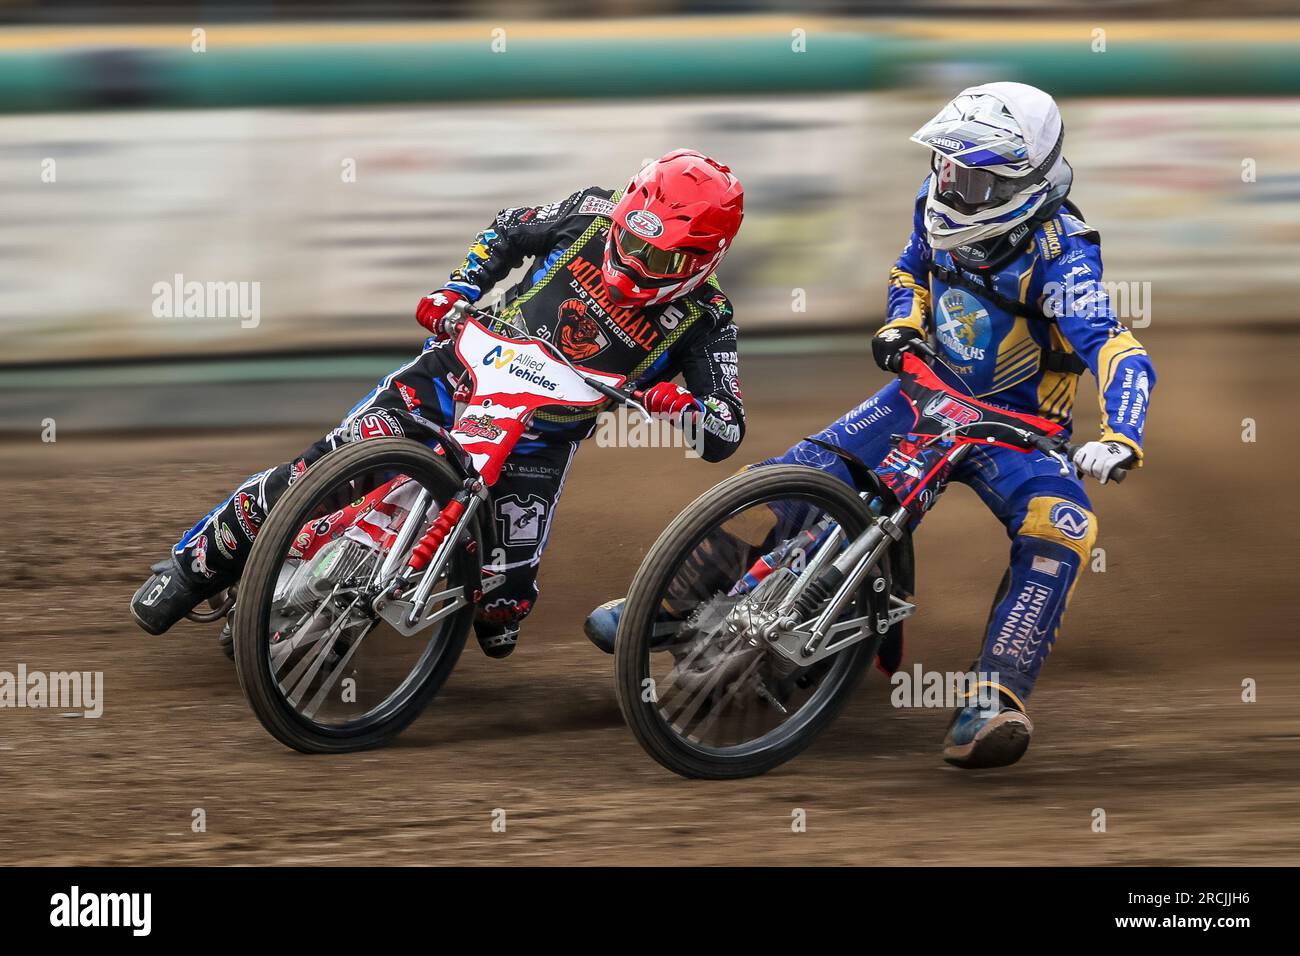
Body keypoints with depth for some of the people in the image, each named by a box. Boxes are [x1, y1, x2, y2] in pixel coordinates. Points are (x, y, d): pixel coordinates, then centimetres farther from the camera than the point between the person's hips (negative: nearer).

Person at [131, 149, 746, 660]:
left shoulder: (703, 320, -13)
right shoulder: (595, 214, -7)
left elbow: (725, 436, -15)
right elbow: (510, 230, 13)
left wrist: (678, 404, -37)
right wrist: (456, 291, -1)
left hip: (542, 437, -1)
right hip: (467, 368, 1)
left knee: (506, 595, -16)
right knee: (325, 466, -12)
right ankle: (195, 565, 6)